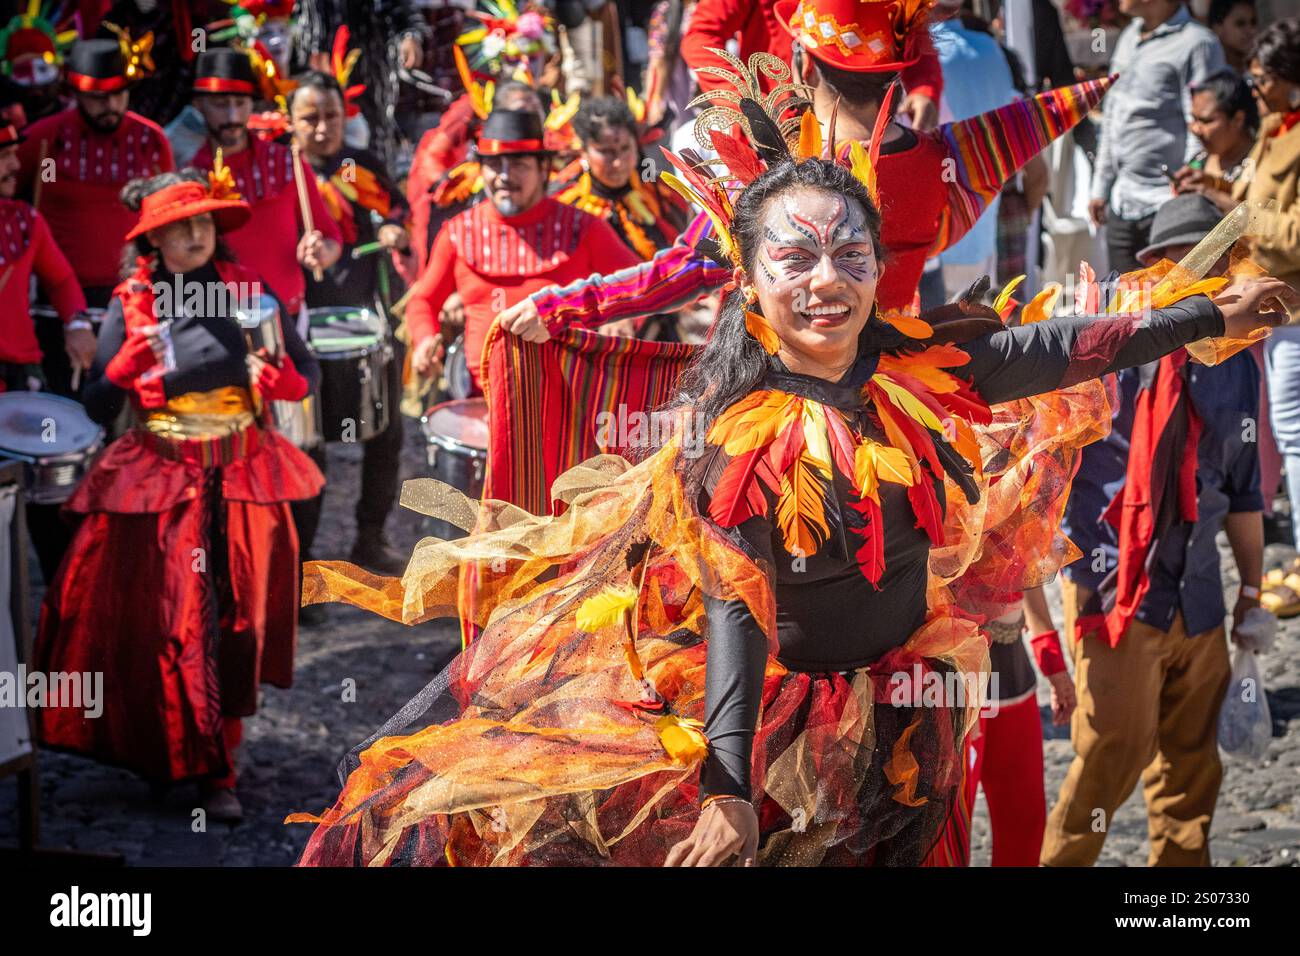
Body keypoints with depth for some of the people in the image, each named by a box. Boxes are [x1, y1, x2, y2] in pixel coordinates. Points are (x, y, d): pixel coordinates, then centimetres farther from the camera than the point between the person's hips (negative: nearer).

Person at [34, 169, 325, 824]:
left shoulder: (249, 292, 1)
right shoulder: (132, 304, -1)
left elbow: (307, 370, 7)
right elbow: (96, 409, -1)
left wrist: (281, 380, -15)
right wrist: (127, 365, -20)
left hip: (244, 477, 1)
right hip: (160, 485, -1)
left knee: (235, 623, 1)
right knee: (167, 623, -4)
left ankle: (218, 769, 13)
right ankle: (190, 761, 10)